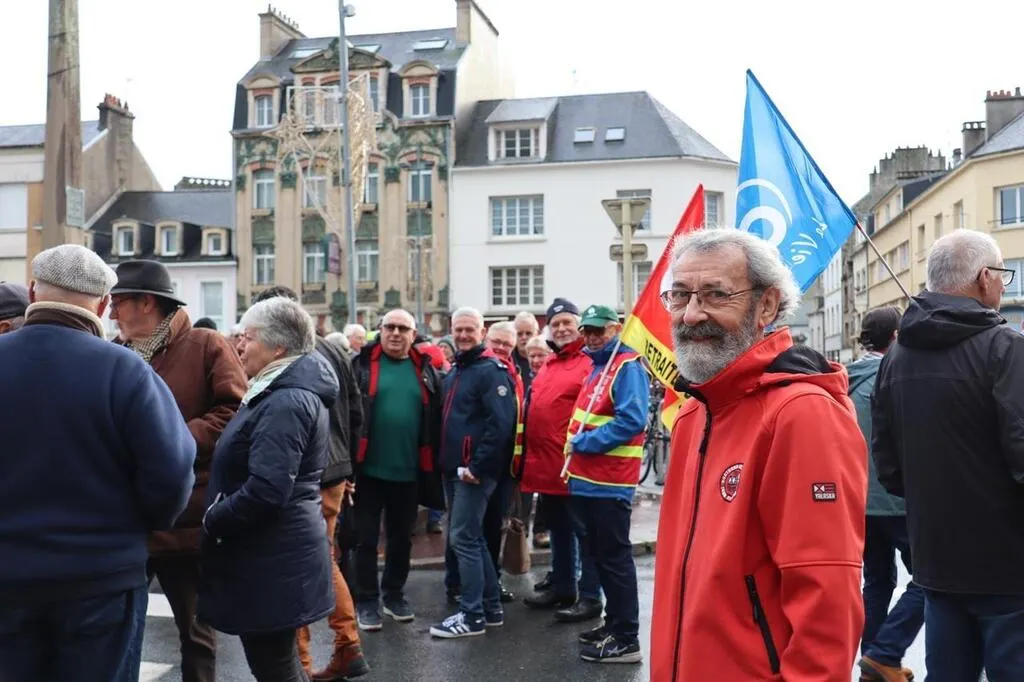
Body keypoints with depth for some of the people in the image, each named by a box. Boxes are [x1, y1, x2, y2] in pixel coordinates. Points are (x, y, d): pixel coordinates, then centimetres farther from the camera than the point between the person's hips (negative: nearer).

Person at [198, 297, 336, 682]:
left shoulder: (285, 403, -21)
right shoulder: (290, 394, 13)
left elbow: (265, 490, -29)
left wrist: (211, 522, -15)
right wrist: (216, 518, 11)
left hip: (271, 560, -10)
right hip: (276, 553, 10)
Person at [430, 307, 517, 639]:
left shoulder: (490, 370, -12)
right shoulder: (454, 371, 17)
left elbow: (502, 423, -22)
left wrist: (477, 466, -22)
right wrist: (446, 461, 14)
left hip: (475, 470, -9)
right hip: (453, 469, 9)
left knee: (463, 539, -6)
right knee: (472, 538, 14)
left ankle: (472, 615, 3)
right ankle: (492, 608, 24)